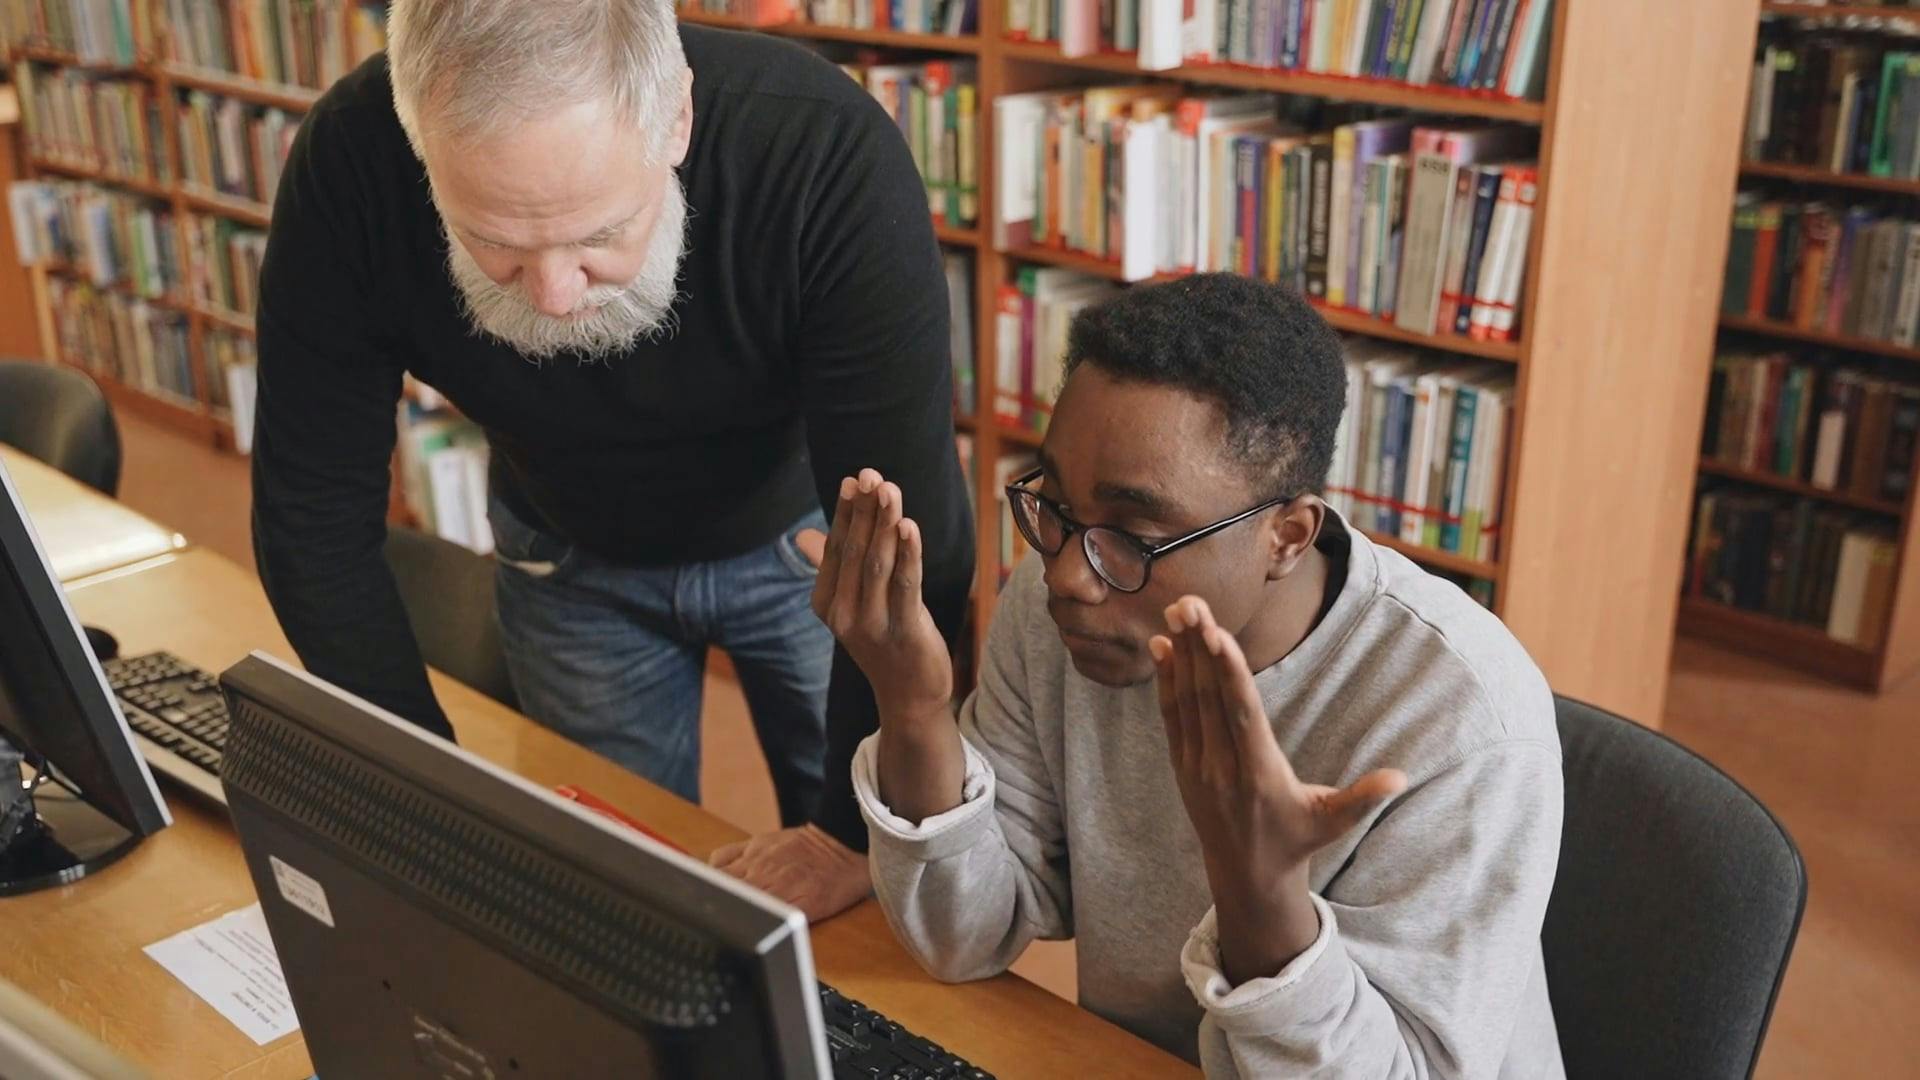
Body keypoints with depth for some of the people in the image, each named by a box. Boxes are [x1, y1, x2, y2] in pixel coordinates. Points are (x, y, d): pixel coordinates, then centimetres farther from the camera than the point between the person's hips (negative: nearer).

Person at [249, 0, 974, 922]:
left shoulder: (831, 159, -38)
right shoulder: (347, 166, -31)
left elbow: (910, 535, -31)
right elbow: (315, 516, -20)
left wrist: (858, 834, -24)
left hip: (807, 532, -1)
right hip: (572, 553, 2)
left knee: (858, 903, 11)